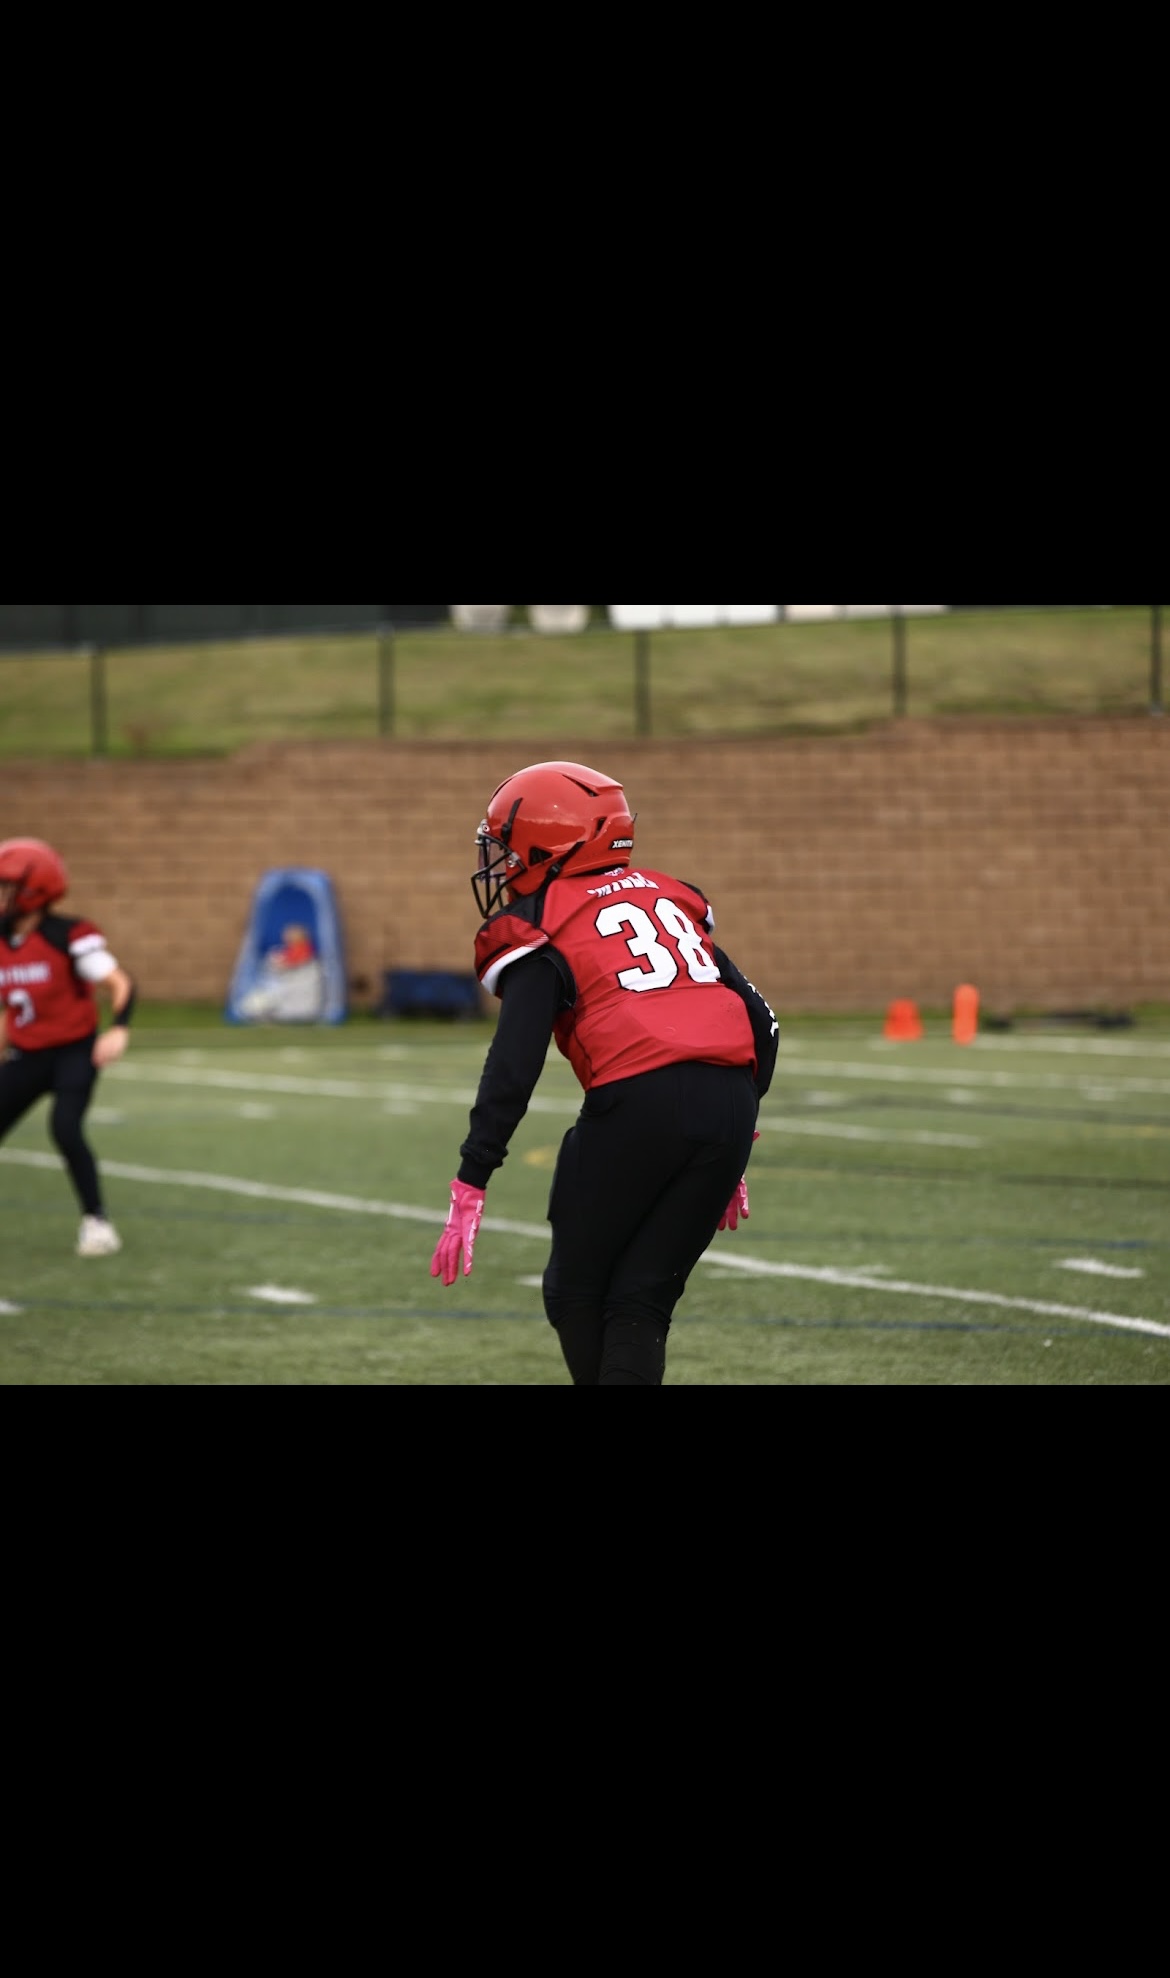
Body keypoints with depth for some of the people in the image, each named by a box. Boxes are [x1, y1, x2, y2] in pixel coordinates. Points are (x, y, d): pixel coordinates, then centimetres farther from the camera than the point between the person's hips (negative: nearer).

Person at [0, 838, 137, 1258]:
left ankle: (96, 1220, -8)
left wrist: (119, 1031, -36)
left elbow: (120, 985, -20)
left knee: (65, 1129, -24)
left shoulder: (69, 937, -17)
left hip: (74, 1051, -6)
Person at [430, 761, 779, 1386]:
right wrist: (730, 1155, 28)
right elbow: (760, 1025, 21)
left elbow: (513, 1070, -5)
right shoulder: (667, 897, 23)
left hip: (638, 1101, -5)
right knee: (641, 1302, 10)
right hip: (729, 1101, 6)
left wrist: (468, 1194, -4)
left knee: (577, 1295, 14)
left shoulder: (542, 930, 5)